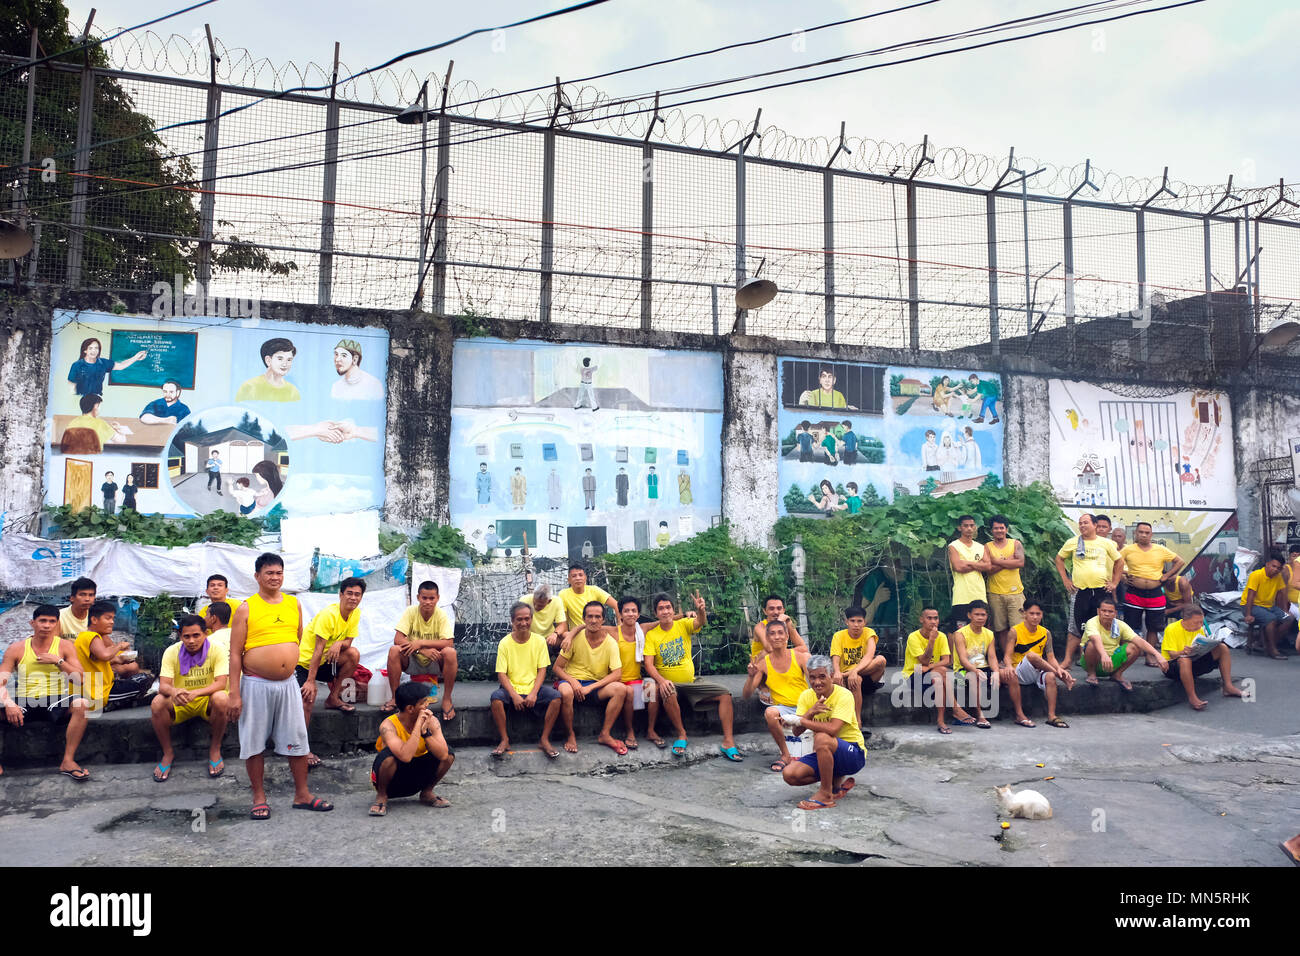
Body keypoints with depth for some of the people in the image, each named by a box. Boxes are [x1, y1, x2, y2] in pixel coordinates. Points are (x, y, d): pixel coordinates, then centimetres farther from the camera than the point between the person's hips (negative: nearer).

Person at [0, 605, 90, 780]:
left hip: (55, 702, -1)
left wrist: (58, 661, -13)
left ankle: (68, 761, -25)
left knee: (81, 704, -32)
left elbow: (80, 680, -2)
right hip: (23, 703, 1)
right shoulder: (16, 649, 7)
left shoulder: (64, 646, 6)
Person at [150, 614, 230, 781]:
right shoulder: (172, 652, -8)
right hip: (180, 704, 2)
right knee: (157, 703, -28)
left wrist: (196, 692, -40)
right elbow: (163, 685, -16)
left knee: (221, 699, -35)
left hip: (207, 701, -2)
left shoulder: (217, 649, -14)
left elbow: (221, 683, -22)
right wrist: (173, 691, -42)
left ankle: (215, 749, -10)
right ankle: (168, 753, -5)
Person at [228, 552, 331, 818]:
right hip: (256, 684, -3)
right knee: (254, 742, 6)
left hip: (288, 684, 4)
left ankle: (302, 795, 19)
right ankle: (259, 798, 20)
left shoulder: (293, 603, 7)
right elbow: (235, 654, -5)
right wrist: (234, 693, -9)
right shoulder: (246, 609, -4)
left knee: (297, 739, 7)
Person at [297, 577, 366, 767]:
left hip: (326, 659, 6)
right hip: (304, 660, -6)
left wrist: (339, 644, -27)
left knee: (353, 654, -15)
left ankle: (333, 698, 1)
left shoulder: (355, 613, -3)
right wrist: (311, 681, -27)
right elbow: (318, 650, -26)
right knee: (307, 698, -23)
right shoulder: (328, 614, -24)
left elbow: (348, 641, -1)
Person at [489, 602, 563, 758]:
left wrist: (533, 693, -16)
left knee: (556, 696, -25)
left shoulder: (539, 641, 1)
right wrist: (514, 695, -20)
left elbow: (542, 670, -1)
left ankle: (544, 740, -12)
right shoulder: (505, 643, -3)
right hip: (512, 688, -1)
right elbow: (501, 674, -6)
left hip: (533, 688, 1)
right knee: (496, 697, -31)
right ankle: (504, 740, -13)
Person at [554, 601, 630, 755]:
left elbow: (617, 674, -11)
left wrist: (590, 687, -21)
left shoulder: (610, 642, -4)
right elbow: (557, 667, -3)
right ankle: (571, 735, -11)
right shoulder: (575, 638, -6)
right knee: (565, 692, -37)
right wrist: (573, 682, -22)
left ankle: (604, 735, -10)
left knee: (620, 689, -26)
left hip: (597, 685, 2)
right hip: (571, 680, -1)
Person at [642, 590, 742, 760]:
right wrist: (661, 680, -31)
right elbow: (649, 664, -12)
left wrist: (701, 610, -45)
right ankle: (681, 734, -15)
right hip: (669, 683, -3)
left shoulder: (683, 625, 0)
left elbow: (700, 622, -22)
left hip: (691, 681, 3)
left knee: (725, 694, -12)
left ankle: (728, 741, -10)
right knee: (668, 694, -37)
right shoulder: (651, 635, -4)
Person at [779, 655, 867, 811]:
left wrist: (801, 720, -25)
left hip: (854, 754, -6)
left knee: (822, 737, -36)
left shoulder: (843, 695, -17)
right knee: (789, 774, -16)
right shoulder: (806, 696, 1)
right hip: (825, 754, 7)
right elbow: (796, 731, -9)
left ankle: (826, 794, -19)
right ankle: (837, 781, 7)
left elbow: (833, 729, -31)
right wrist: (810, 713, -27)